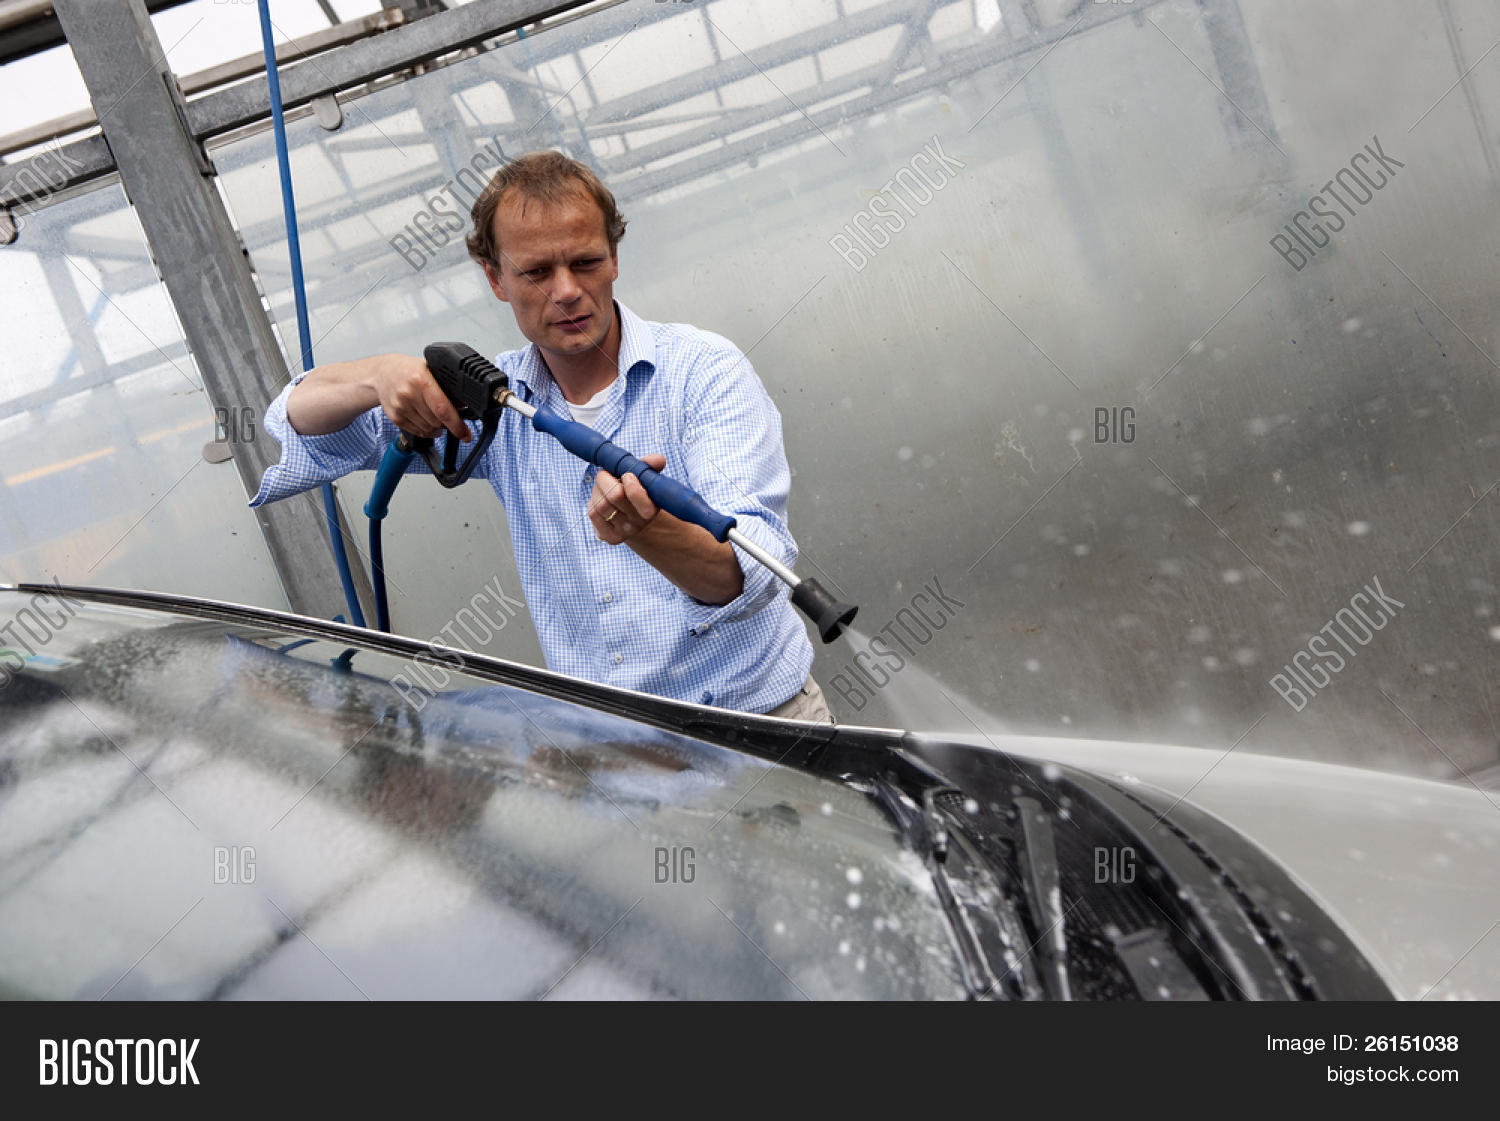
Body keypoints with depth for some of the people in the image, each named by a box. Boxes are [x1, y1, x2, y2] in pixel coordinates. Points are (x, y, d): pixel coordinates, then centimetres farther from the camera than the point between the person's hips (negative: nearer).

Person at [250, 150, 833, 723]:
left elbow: (751, 577, -18)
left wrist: (650, 532, -41)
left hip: (757, 717, -4)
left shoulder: (704, 369, -6)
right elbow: (302, 416, 9)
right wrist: (381, 376, -14)